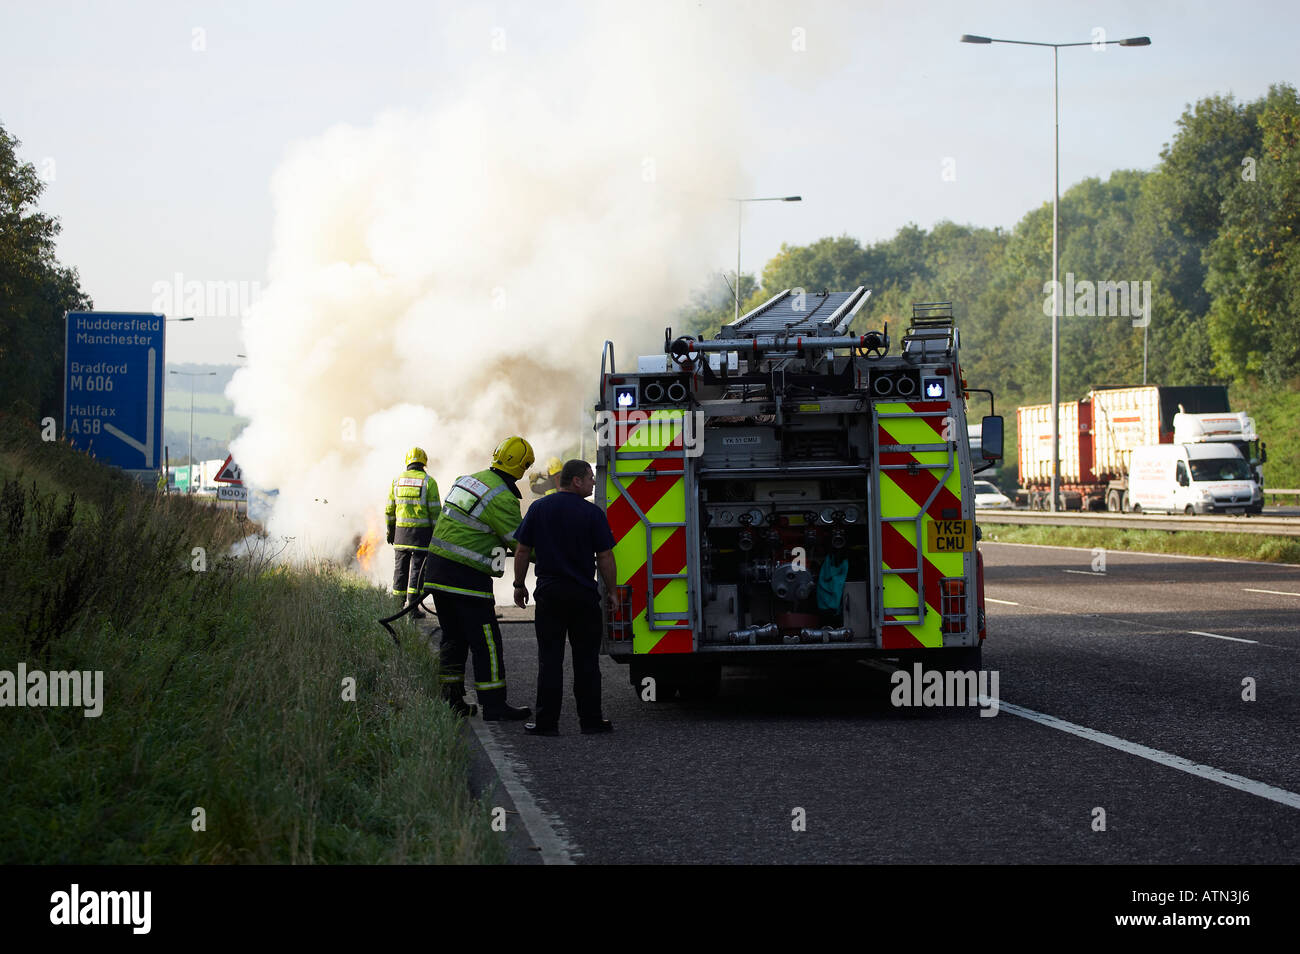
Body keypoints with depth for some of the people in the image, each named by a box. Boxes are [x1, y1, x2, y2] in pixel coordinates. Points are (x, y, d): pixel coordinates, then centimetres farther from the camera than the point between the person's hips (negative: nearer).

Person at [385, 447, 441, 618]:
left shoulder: (397, 481, 5)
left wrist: (390, 530, 19)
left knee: (401, 568, 11)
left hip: (401, 532, 3)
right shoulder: (428, 482, -6)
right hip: (422, 532, -3)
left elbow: (389, 510, 9)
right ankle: (412, 606, -4)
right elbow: (435, 510, -9)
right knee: (417, 569, -1)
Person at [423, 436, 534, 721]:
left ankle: (451, 700, 18)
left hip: (437, 569, 9)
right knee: (486, 641, -3)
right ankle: (494, 706, -2)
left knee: (454, 637, 16)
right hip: (467, 577, -9)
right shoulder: (502, 498, -15)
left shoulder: (466, 480, 12)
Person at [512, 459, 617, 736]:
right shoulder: (592, 513, -7)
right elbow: (605, 557, -6)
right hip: (584, 594, -2)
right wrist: (611, 591, 6)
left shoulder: (539, 508, 3)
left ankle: (546, 721, 1)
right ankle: (591, 719, 9)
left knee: (549, 659, 3)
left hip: (549, 593, 2)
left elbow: (522, 551, 5)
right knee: (586, 660, 6)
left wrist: (519, 585, 15)